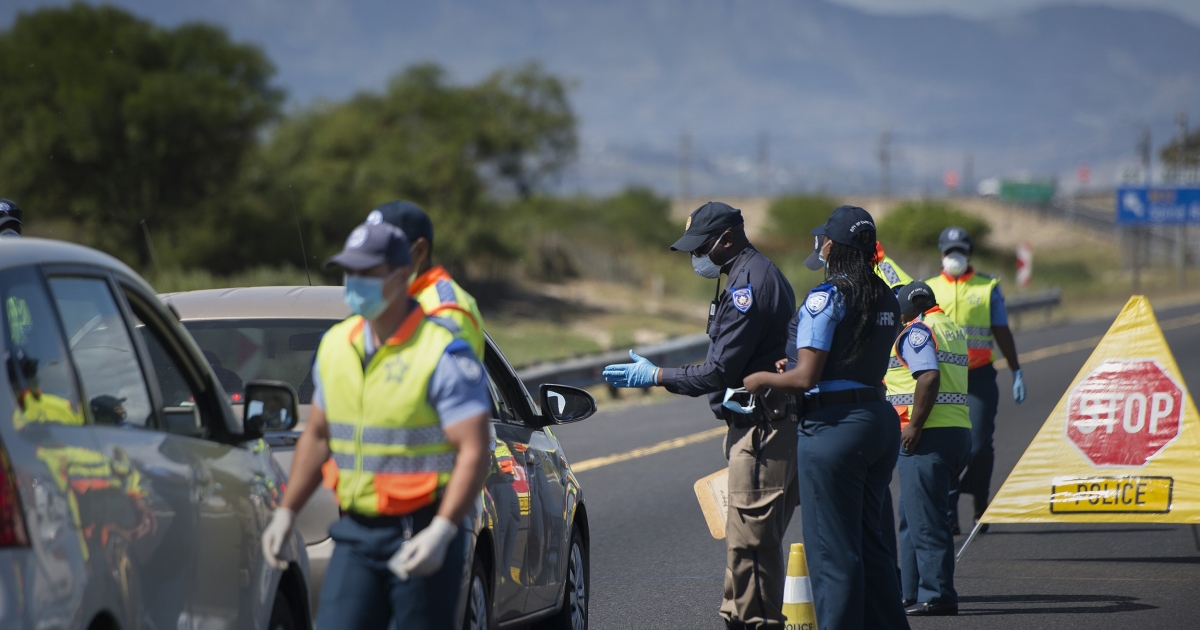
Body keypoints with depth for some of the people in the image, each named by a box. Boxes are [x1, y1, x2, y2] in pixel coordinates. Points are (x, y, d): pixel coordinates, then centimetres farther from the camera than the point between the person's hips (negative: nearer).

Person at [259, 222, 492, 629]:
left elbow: (474, 452, -17)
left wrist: (442, 532, -27)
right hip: (355, 534, 6)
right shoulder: (335, 346, 10)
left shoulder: (443, 354, -12)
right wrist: (286, 512, 15)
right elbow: (316, 437, 21)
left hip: (420, 534, -6)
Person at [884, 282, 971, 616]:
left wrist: (914, 425, -20)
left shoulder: (916, 331, -8)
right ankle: (911, 592, 19)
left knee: (925, 521, -6)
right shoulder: (952, 329, 20)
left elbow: (929, 377, -21)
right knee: (914, 518, 16)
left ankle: (937, 595, -7)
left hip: (929, 437, -9)